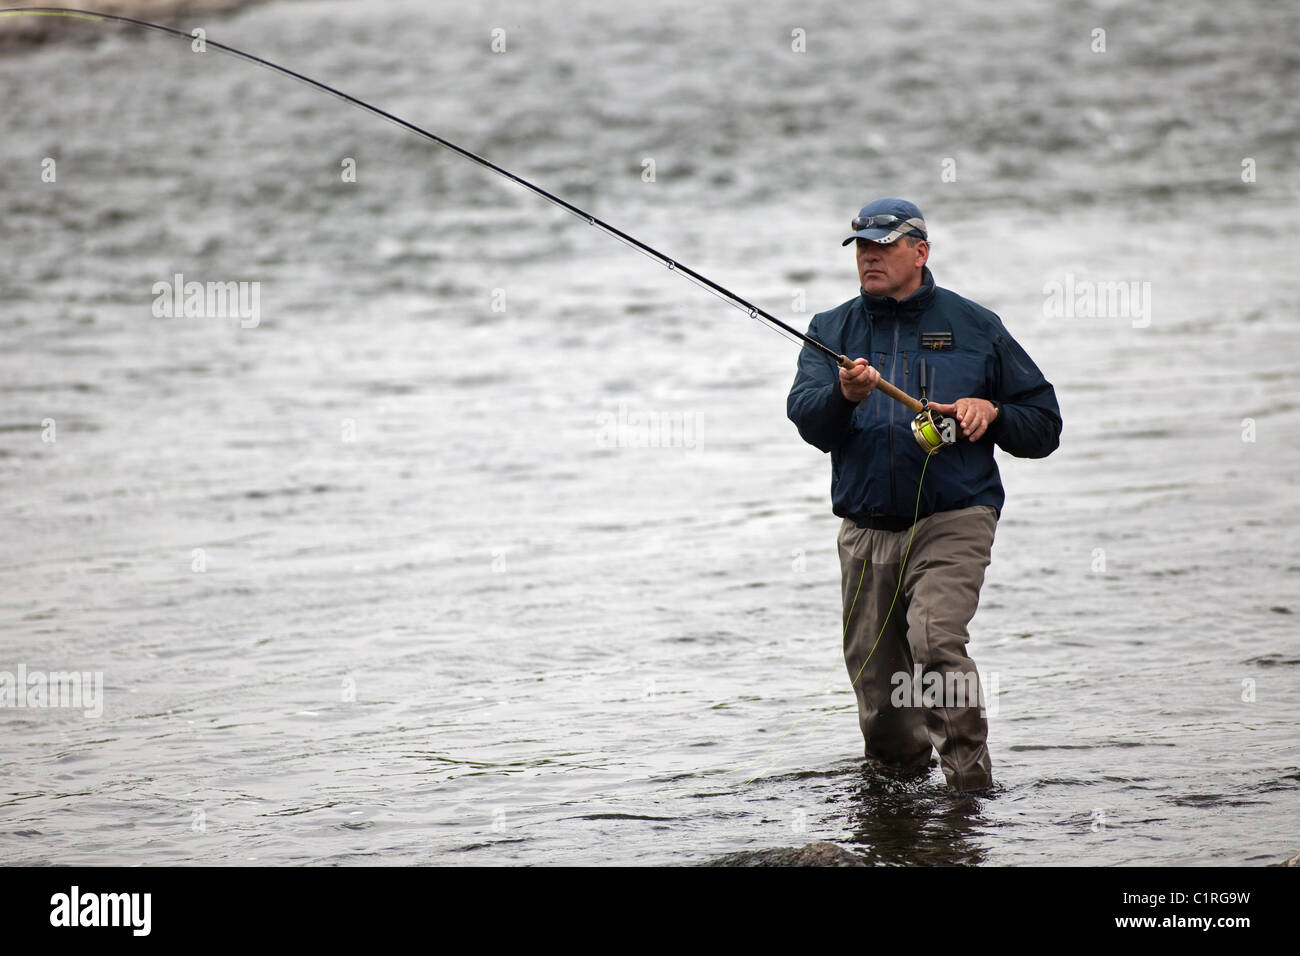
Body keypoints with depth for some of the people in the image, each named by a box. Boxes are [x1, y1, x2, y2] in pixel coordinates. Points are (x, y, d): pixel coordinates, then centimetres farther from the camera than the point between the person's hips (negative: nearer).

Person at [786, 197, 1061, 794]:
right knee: (874, 682, 5)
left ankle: (970, 778, -19)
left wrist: (990, 411, -7)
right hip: (866, 530, 3)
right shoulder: (832, 331, 11)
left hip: (952, 520, -3)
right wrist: (845, 396, -27)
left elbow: (1044, 425, 12)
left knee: (934, 638, -26)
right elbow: (807, 420, -6)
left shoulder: (974, 328, 8)